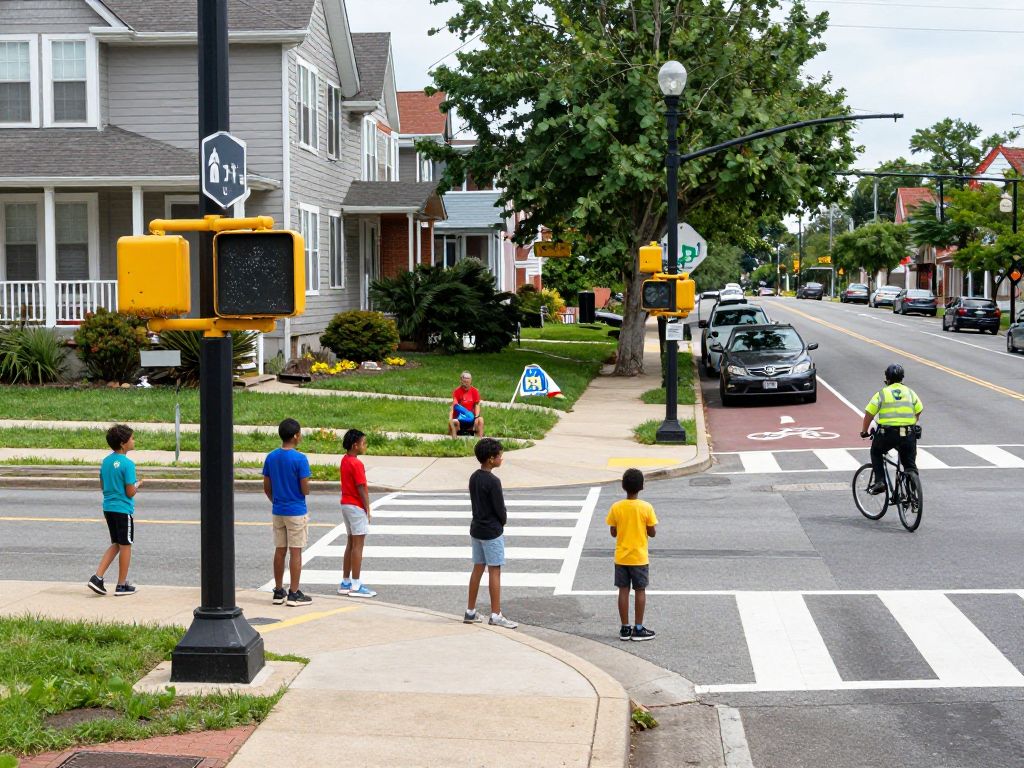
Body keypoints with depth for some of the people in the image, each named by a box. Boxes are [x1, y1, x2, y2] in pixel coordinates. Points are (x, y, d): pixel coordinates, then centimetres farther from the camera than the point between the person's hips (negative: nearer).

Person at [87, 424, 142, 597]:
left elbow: (103, 485, 13)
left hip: (108, 507, 7)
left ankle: (97, 577, 7)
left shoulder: (106, 461, 6)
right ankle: (122, 586, 13)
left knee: (116, 544, 18)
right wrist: (137, 484, 3)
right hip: (123, 509, -7)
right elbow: (130, 492, -16)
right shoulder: (127, 464, -17)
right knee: (125, 546, 6)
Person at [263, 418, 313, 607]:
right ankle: (294, 594, 2)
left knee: (280, 551, 11)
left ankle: (278, 592, 16)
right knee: (295, 552, 0)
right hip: (296, 512, -6)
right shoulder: (300, 459, -16)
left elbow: (267, 488, 6)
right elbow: (305, 490, -16)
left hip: (278, 511, 6)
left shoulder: (271, 457, 2)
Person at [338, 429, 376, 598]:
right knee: (358, 545, -4)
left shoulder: (344, 460, 9)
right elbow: (361, 489, -19)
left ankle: (345, 582, 19)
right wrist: (368, 509, -11)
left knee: (351, 543, 15)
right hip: (356, 506, -9)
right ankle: (355, 586, -2)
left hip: (346, 504, 9)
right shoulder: (356, 464, -19)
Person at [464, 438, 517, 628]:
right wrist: (503, 521, 6)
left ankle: (470, 612, 18)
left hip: (476, 529, 8)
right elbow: (500, 508, -16)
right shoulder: (493, 481, -19)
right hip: (492, 532, -8)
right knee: (494, 571, -2)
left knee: (478, 569, 13)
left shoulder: (473, 478, 6)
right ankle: (496, 615, 1)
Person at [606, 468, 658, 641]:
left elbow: (613, 533, -1)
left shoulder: (616, 507, -7)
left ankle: (624, 628, 11)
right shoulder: (646, 508, -12)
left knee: (623, 591, 8)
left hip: (621, 557, 2)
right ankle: (638, 629, 8)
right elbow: (652, 533, -8)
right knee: (640, 591, 6)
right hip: (639, 558, -2)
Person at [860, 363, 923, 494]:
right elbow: (918, 411, 12)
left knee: (876, 453, 25)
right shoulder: (910, 392, 13)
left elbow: (869, 414, 2)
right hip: (908, 434, 2)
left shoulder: (882, 393, 4)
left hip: (887, 433, -2)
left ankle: (879, 482, 11)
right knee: (910, 464, 17)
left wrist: (864, 431, 16)